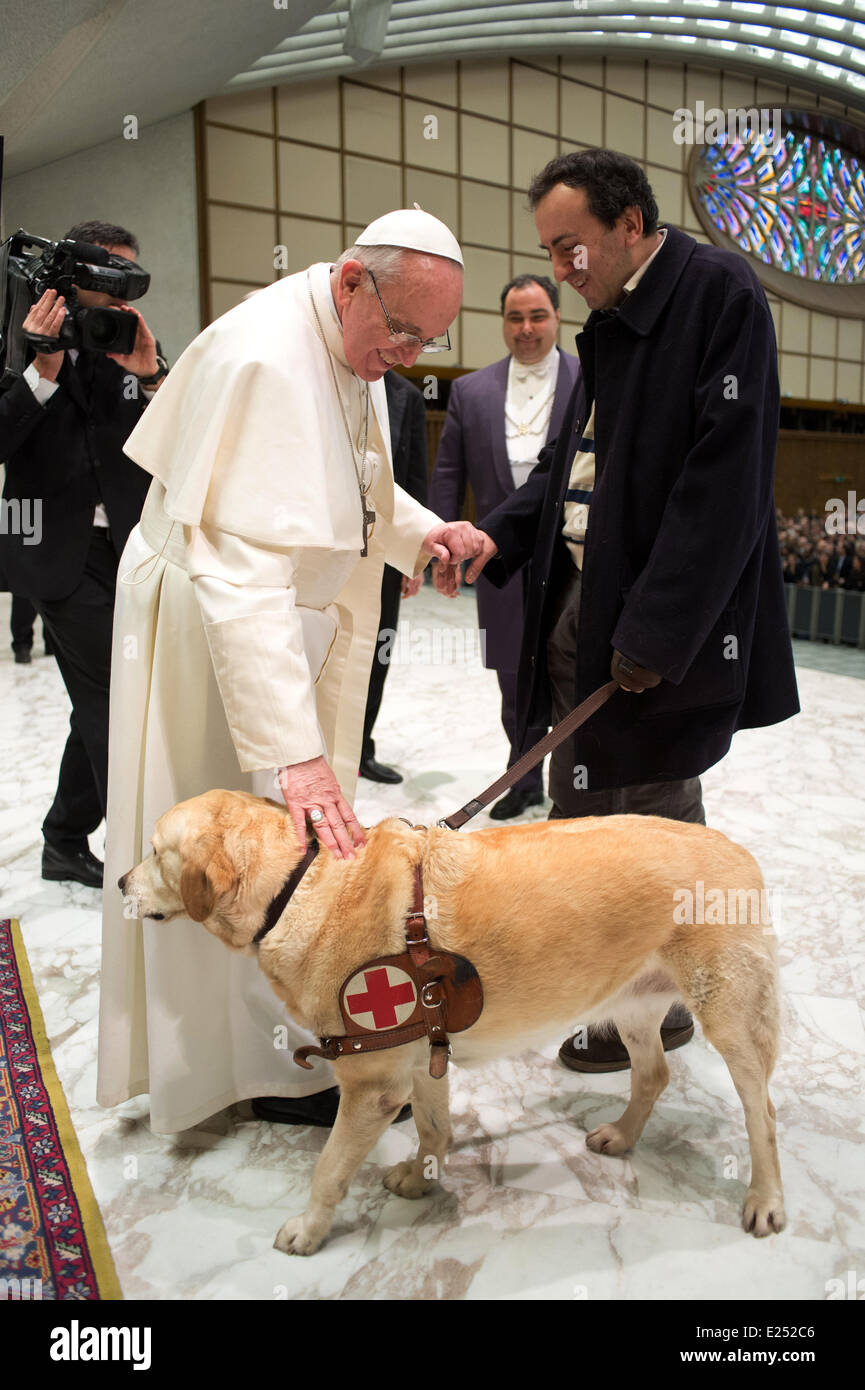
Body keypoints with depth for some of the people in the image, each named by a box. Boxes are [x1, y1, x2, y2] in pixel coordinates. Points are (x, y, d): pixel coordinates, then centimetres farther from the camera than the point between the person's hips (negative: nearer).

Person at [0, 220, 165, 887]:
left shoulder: (139, 350, 11)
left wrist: (152, 374, -12)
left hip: (127, 552, 5)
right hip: (61, 551, -5)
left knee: (101, 704, 12)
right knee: (113, 702, -10)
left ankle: (66, 843, 29)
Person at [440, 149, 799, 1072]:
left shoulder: (718, 293, -10)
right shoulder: (613, 323, 17)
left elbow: (723, 479, -19)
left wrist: (656, 632, -21)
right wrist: (497, 537, 2)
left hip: (666, 625, -8)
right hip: (581, 608, 8)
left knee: (654, 818, 4)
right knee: (579, 800, 14)